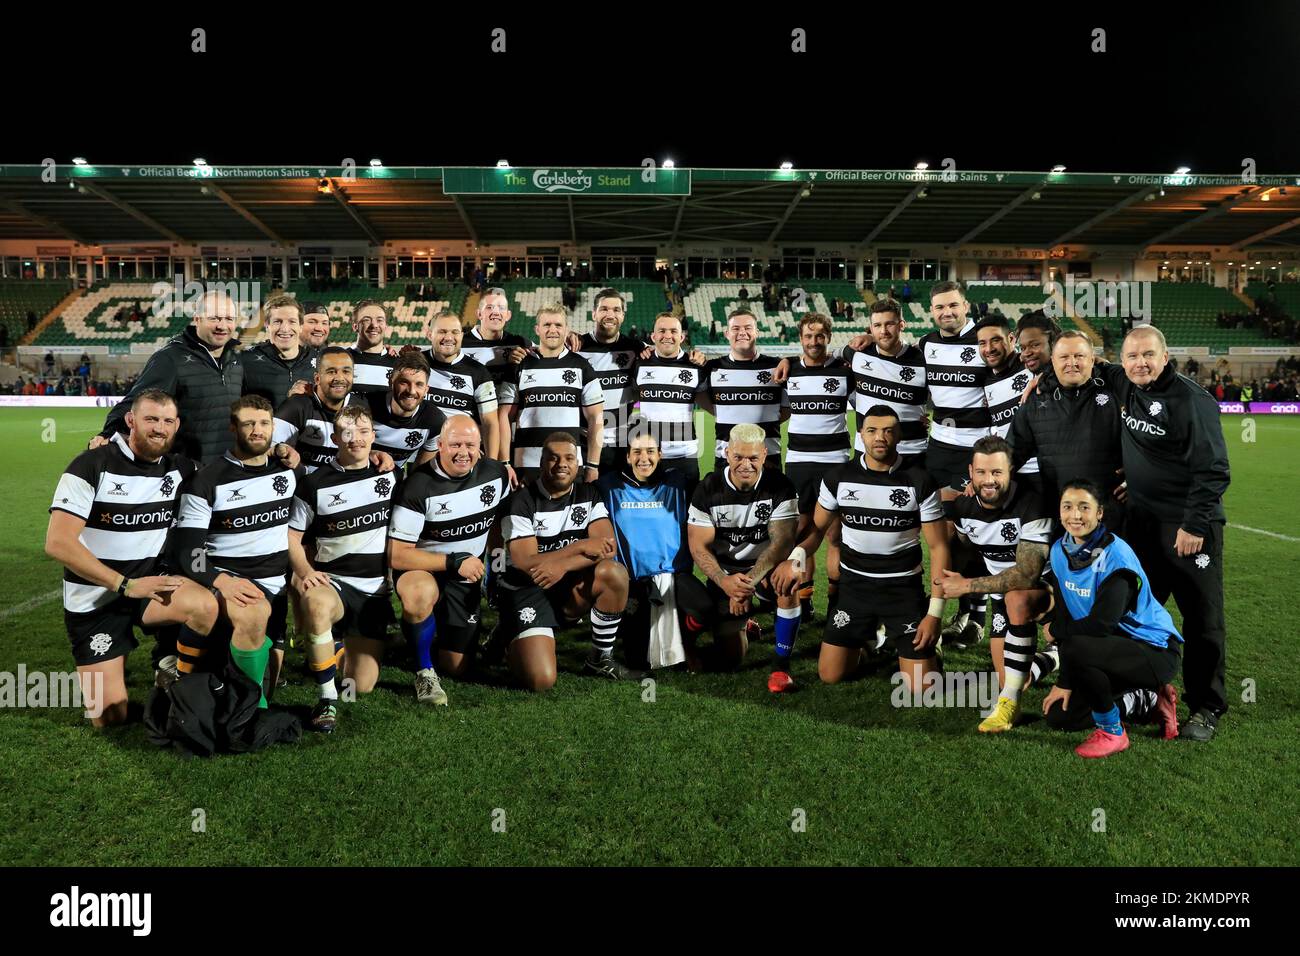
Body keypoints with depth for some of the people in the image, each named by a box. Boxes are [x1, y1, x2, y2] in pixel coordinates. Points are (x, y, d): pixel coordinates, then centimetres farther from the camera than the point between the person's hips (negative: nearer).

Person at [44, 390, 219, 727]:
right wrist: (125, 585, -24)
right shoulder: (92, 465, -14)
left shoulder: (179, 469, 0)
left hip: (149, 582, 3)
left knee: (204, 606, -31)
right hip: (94, 601, -3)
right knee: (110, 718, -4)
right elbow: (57, 543, -20)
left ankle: (178, 675, -1)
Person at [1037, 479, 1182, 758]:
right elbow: (1064, 612, 1)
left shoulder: (1115, 555, -23)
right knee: (1057, 714, 2)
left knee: (1076, 649, -34)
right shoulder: (1060, 550, -2)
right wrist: (1064, 682, -1)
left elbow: (1100, 624, -30)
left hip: (1153, 649, -8)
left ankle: (1112, 732, -10)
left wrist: (1054, 630, -11)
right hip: (1110, 646, 8)